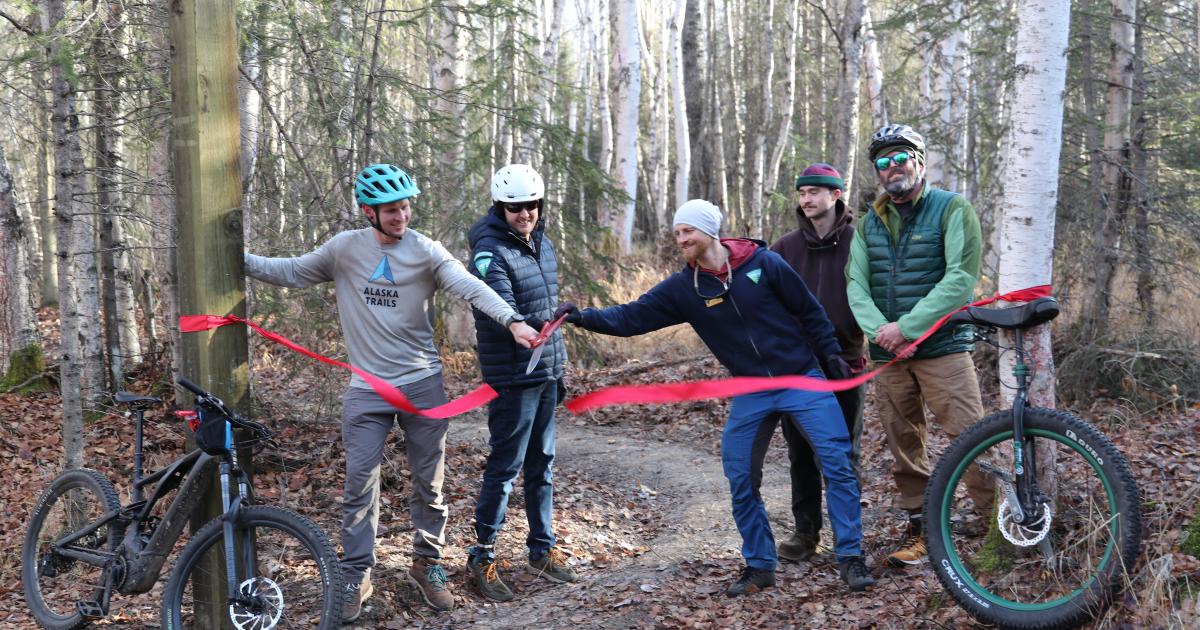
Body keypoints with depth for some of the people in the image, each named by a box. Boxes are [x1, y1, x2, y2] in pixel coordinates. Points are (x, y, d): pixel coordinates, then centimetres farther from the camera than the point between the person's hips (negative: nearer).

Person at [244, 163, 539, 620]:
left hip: (422, 384, -1)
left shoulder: (425, 251, -7)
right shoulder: (345, 248, -1)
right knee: (359, 486, 2)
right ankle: (355, 577, 14)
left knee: (428, 482, 10)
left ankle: (427, 563, 28)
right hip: (366, 389, 1)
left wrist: (513, 321, -33)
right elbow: (293, 273, 10)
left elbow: (470, 287, -18)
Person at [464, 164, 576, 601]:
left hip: (546, 373, 8)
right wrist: (535, 325, -46)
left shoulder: (541, 244, 10)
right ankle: (482, 558, 5)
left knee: (541, 463, 15)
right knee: (505, 467, -4)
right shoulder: (490, 252, -16)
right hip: (513, 377, -8)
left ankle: (542, 548, 26)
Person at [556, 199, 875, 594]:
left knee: (837, 463, -7)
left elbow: (808, 310, -1)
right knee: (740, 480, 1)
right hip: (750, 394, 3)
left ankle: (850, 557, 4)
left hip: (801, 381, -3)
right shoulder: (681, 288, -5)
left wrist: (831, 354, -1)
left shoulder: (764, 263, -11)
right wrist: (584, 317, -23)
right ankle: (759, 566, 15)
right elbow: (632, 317, -10)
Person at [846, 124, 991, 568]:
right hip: (888, 354, 5)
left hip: (942, 347, -5)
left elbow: (961, 278, -12)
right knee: (904, 447, 9)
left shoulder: (952, 209, -1)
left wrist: (907, 327, -17)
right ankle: (919, 528, 20)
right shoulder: (869, 223, 13)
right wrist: (881, 330, -15)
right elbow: (856, 285, 4)